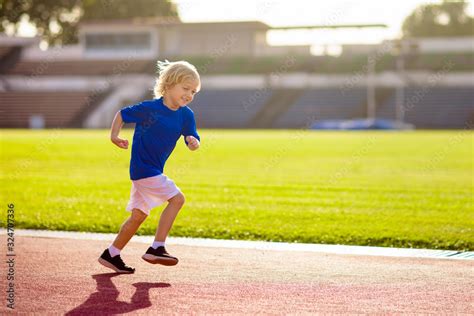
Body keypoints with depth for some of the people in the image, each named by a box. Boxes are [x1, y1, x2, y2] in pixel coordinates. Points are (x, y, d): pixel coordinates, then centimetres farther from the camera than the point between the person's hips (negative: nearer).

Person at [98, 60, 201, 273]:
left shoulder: (186, 115, 1)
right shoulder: (150, 108, -15)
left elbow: (193, 142, -1)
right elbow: (122, 114, -4)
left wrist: (193, 142, -23)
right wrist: (114, 135, -17)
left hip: (154, 171, 8)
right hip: (143, 167, -8)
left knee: (138, 215, 14)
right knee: (176, 199, -15)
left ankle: (111, 255, 24)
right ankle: (156, 248, -12)